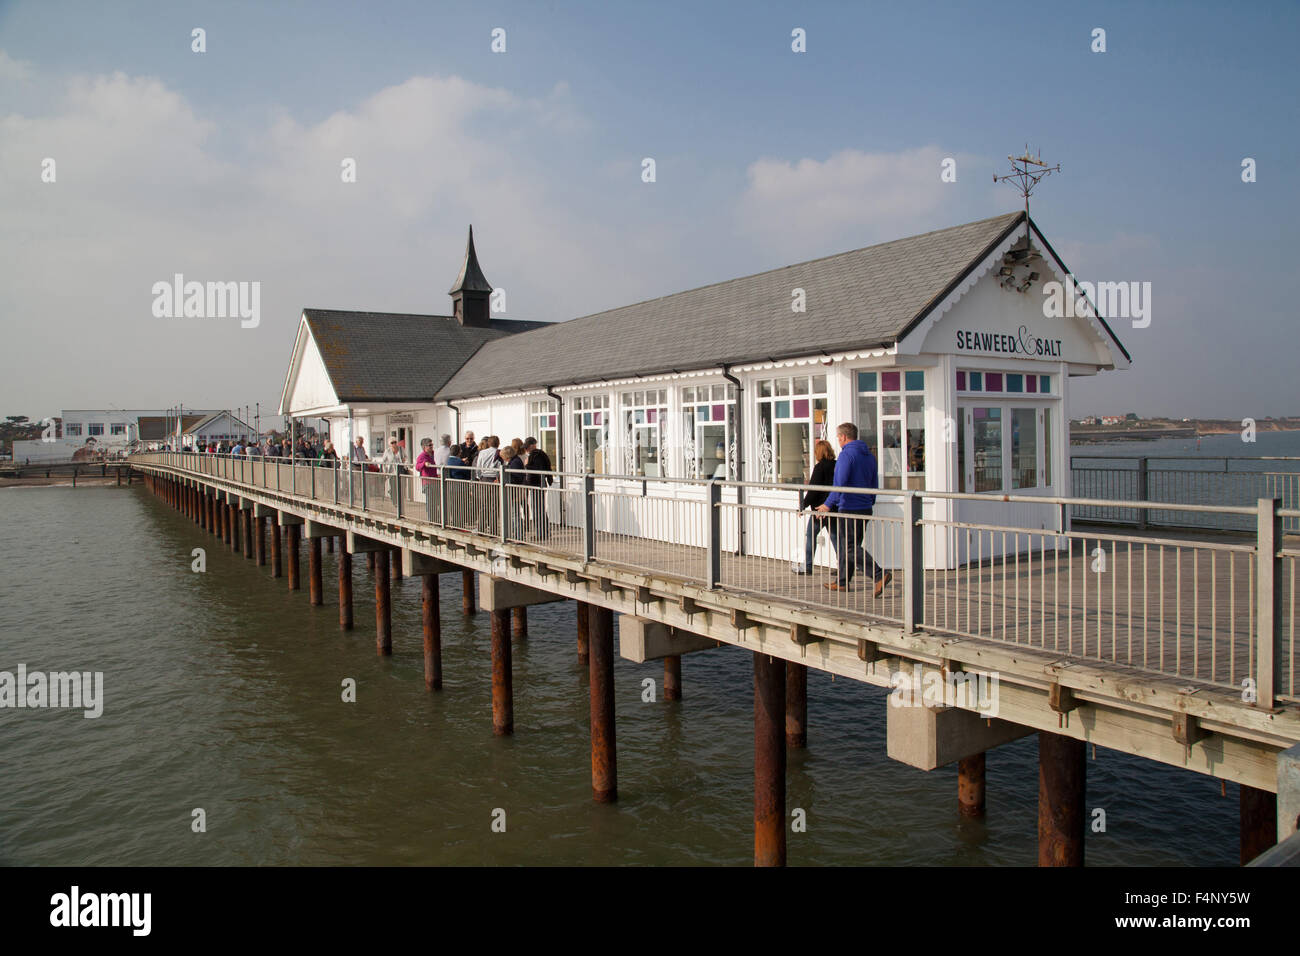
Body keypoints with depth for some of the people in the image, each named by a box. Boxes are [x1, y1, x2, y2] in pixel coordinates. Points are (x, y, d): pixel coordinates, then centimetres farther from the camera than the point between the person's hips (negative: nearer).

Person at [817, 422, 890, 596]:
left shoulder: (847, 453, -13)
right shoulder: (869, 455, 14)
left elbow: (840, 483, -21)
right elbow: (873, 484, 19)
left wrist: (828, 504, -18)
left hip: (849, 508, -9)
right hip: (865, 508, 9)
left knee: (851, 547, -7)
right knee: (847, 545, 16)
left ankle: (880, 575, -19)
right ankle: (843, 582, 22)